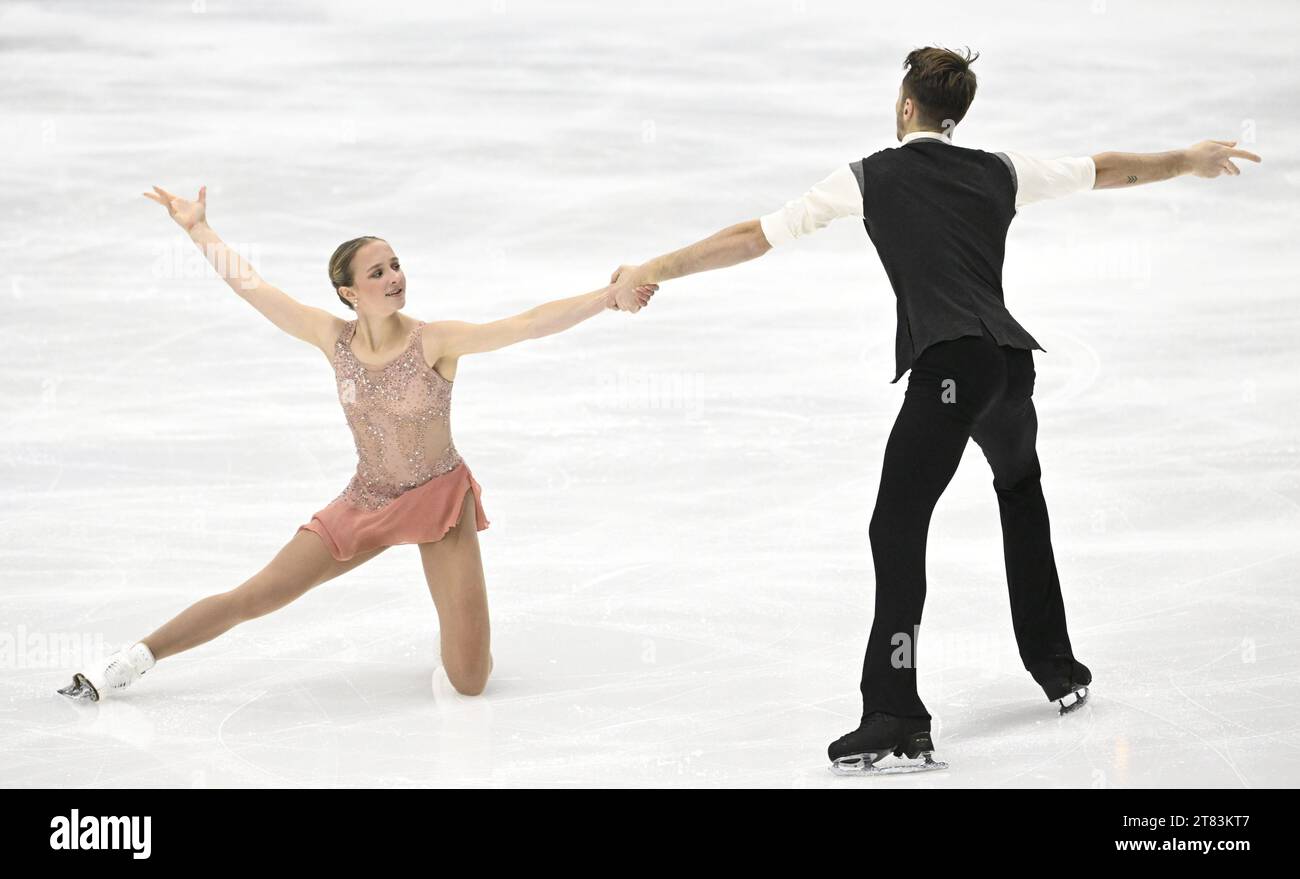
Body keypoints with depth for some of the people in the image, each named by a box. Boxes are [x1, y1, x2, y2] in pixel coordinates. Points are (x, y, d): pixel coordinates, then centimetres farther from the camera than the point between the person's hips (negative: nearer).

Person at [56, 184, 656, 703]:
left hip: (441, 499, -3)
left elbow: (529, 324, -28)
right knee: (255, 596, 0)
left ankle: (458, 617, 26)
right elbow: (251, 286, -2)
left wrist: (611, 296, -37)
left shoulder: (436, 341, -20)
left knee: (470, 683, -10)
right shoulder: (334, 338, -9)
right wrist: (196, 228, 1)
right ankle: (131, 661, 16)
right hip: (366, 502, 3)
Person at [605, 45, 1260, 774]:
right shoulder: (999, 172, 18)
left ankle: (897, 720, -23)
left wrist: (655, 272, 11)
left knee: (897, 530, -11)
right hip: (1013, 359, 6)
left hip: (949, 365, -6)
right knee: (1021, 489, 33)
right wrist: (1188, 162, 50)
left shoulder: (870, 178, 6)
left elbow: (755, 238, 4)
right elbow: (1105, 170, 32)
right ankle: (1056, 666, 36)